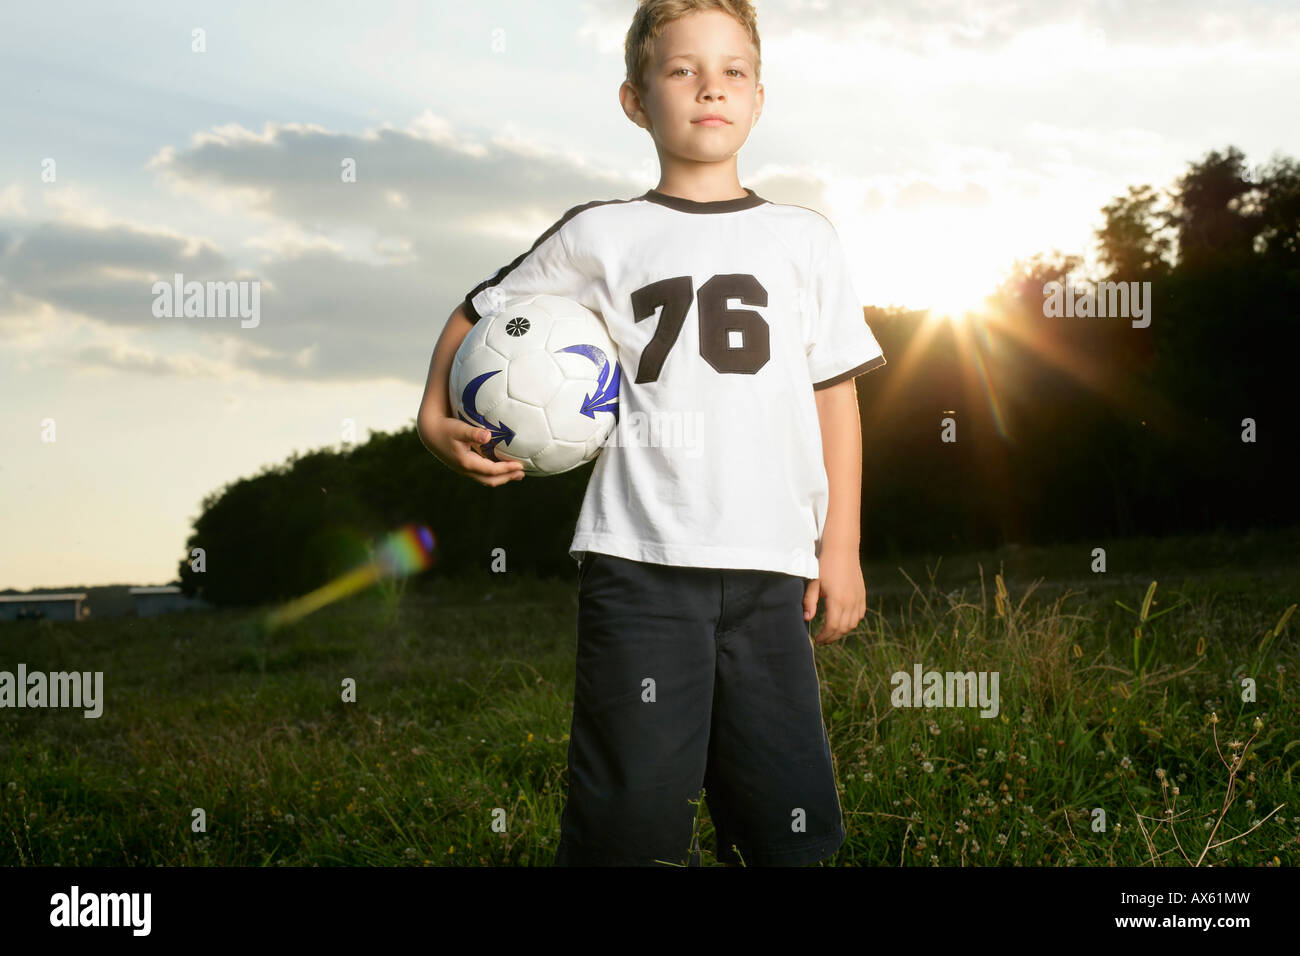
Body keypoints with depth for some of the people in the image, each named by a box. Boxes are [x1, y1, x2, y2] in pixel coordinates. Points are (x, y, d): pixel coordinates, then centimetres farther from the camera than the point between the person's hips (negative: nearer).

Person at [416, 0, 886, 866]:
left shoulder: (802, 239, 13)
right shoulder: (600, 237, 9)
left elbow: (836, 396, 14)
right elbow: (479, 316, 19)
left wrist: (841, 545, 8)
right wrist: (437, 419, 2)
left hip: (769, 566, 2)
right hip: (638, 559, -2)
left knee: (792, 819, -1)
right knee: (634, 816, -6)